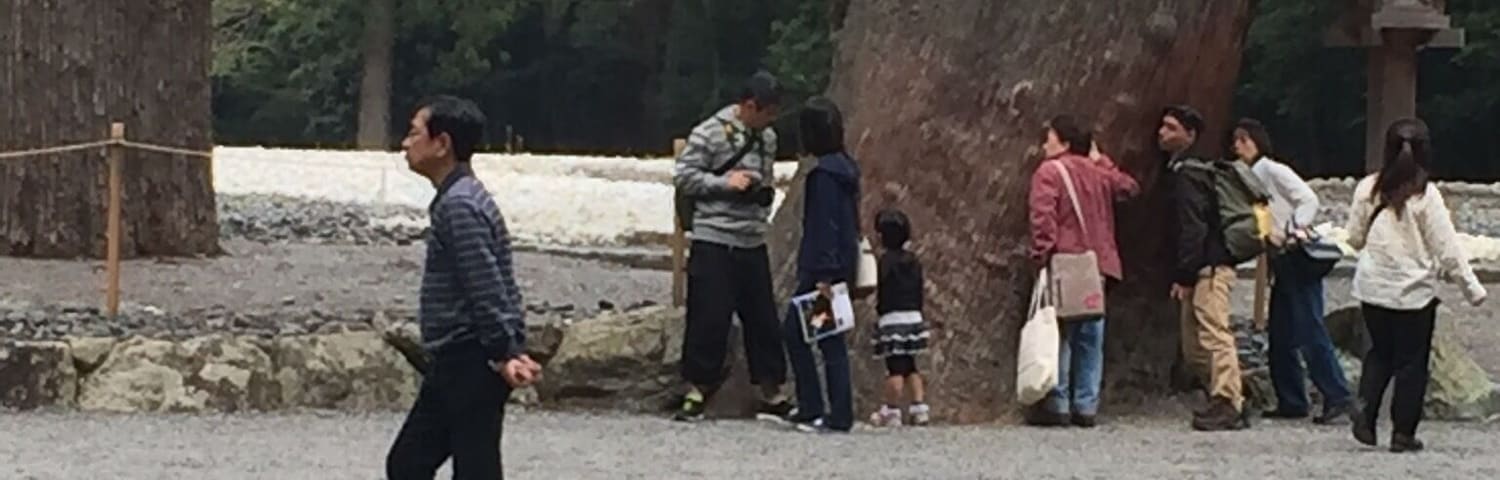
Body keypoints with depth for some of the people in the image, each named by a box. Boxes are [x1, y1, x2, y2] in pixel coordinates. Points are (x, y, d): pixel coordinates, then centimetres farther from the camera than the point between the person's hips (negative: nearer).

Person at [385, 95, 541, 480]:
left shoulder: (459, 206, -18)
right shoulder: (457, 198, 15)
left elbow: (486, 289, -22)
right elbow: (481, 287, 15)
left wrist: (505, 355, -21)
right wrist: (508, 352, 12)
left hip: (472, 363, -11)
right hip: (457, 361, 11)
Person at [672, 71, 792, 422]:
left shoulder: (767, 139, 13)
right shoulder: (710, 134, -8)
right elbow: (683, 176, -7)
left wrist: (765, 192, 8)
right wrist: (726, 183, -15)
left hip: (753, 242, 6)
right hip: (714, 240, -6)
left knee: (763, 319, 8)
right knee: (709, 318, -4)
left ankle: (772, 395, 16)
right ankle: (696, 391, 6)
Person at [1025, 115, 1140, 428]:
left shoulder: (1049, 172, -4)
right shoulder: (1098, 172, 14)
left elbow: (1043, 217, -17)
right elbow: (1129, 188, 33)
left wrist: (1043, 254, -17)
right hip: (1098, 267, 6)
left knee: (1059, 336, -3)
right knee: (1091, 339, 8)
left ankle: (1057, 404, -7)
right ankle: (1087, 407, 6)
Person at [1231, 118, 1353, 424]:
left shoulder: (1273, 171, -9)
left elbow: (1309, 200, -16)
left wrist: (1286, 232, -22)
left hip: (1297, 260, -9)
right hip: (1281, 264, 9)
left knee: (1310, 333, -13)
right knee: (1280, 338, 9)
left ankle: (1338, 399, -15)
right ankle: (1291, 401, 14)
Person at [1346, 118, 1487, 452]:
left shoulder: (1368, 189, -5)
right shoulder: (1425, 195, -14)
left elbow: (1355, 238, 5)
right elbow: (1447, 248, -11)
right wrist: (1472, 287, -3)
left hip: (1373, 287, 3)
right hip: (1414, 291, -3)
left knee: (1380, 353, 19)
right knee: (1412, 362, 8)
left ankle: (1365, 410, 0)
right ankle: (1403, 433, 9)